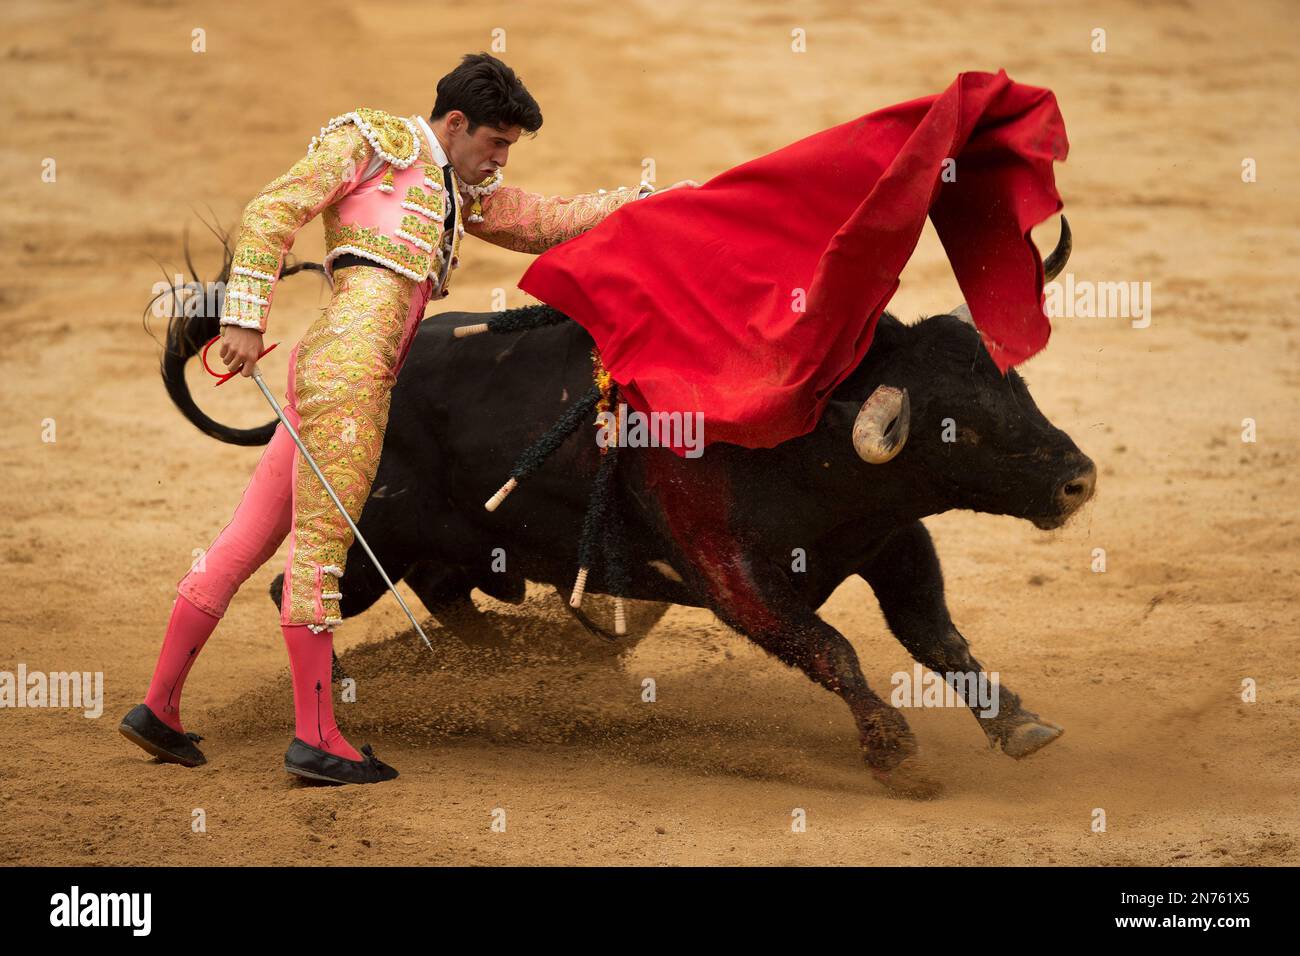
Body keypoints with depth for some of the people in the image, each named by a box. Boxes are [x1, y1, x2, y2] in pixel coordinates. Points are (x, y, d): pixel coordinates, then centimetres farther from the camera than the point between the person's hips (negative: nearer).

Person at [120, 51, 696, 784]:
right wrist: (247, 318, -13)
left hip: (364, 377, 9)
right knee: (321, 541, -9)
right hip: (348, 360, -9)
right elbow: (272, 214, -5)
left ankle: (159, 707, 12)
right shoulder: (371, 143, 2)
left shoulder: (463, 192, 27)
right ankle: (315, 737, -9)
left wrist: (647, 199, 29)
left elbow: (545, 222, 35)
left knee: (247, 542, 9)